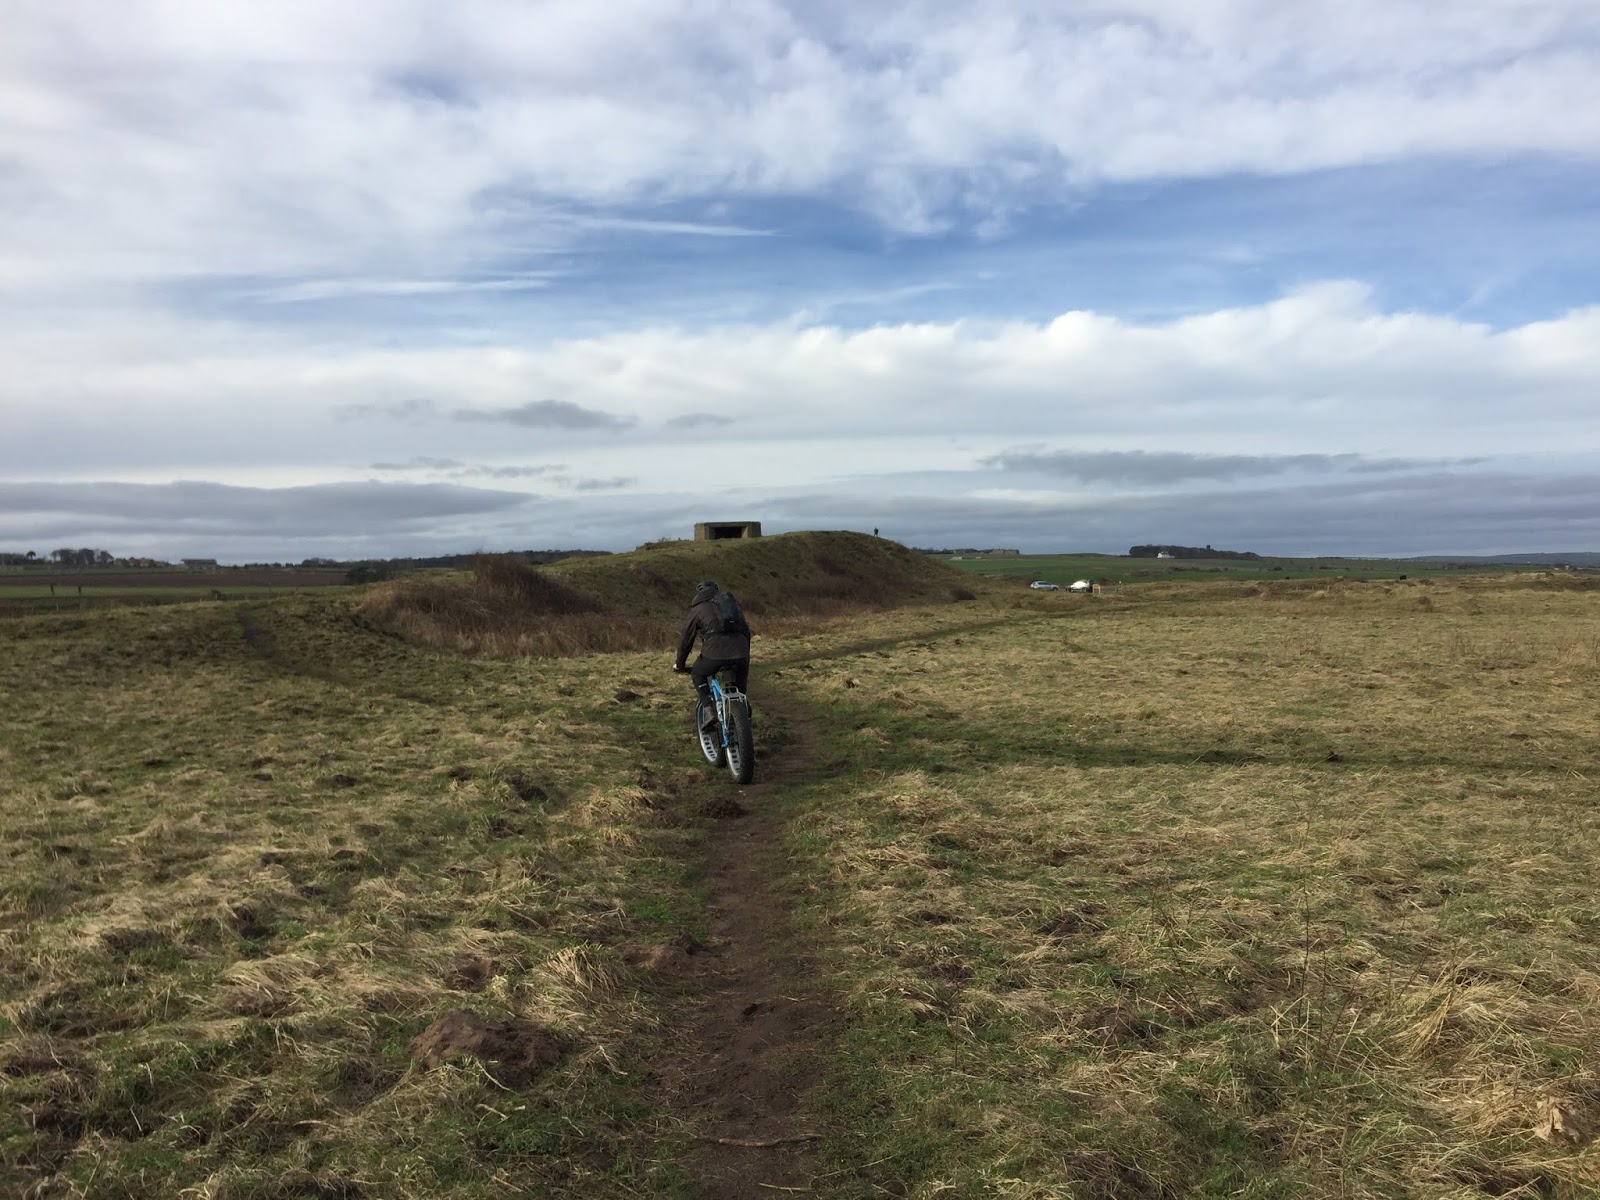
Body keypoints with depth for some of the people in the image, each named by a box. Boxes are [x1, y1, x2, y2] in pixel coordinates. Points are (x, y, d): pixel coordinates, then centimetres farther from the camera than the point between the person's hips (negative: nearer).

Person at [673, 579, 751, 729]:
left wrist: (680, 665, 30)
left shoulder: (697, 609, 15)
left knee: (697, 674, 26)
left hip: (715, 653, -3)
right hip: (740, 653, 3)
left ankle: (709, 710, 9)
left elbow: (686, 639, 17)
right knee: (739, 693, 22)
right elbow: (746, 631, 30)